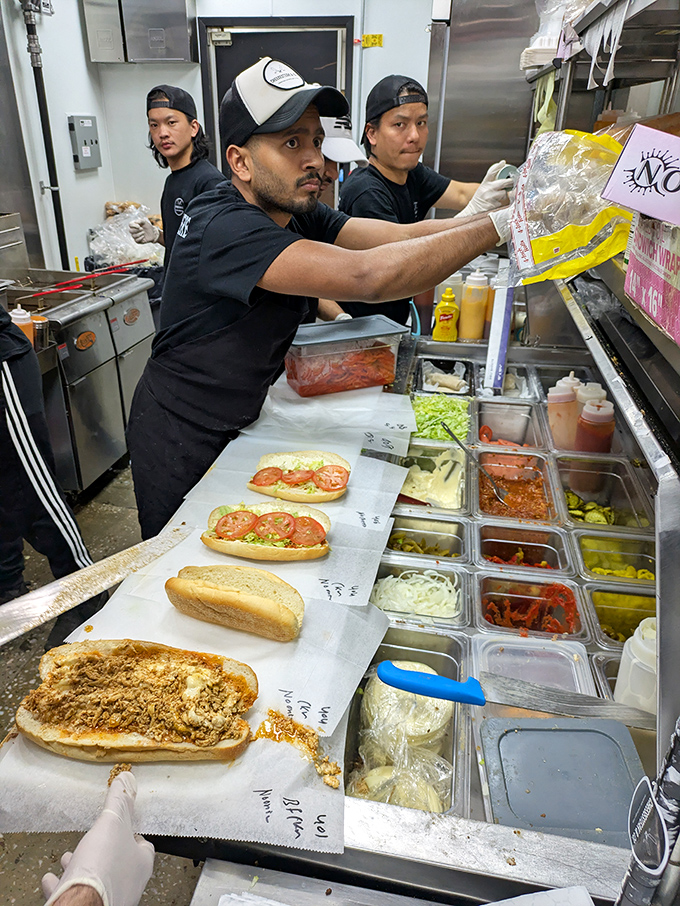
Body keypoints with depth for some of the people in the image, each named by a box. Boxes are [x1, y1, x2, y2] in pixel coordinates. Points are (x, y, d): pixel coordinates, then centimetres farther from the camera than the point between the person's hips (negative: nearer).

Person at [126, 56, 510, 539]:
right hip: (180, 441, -7)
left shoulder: (296, 212, -2)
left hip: (236, 424, 7)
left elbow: (399, 237, -11)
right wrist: (499, 225, -35)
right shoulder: (225, 228, -30)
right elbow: (369, 275, -41)